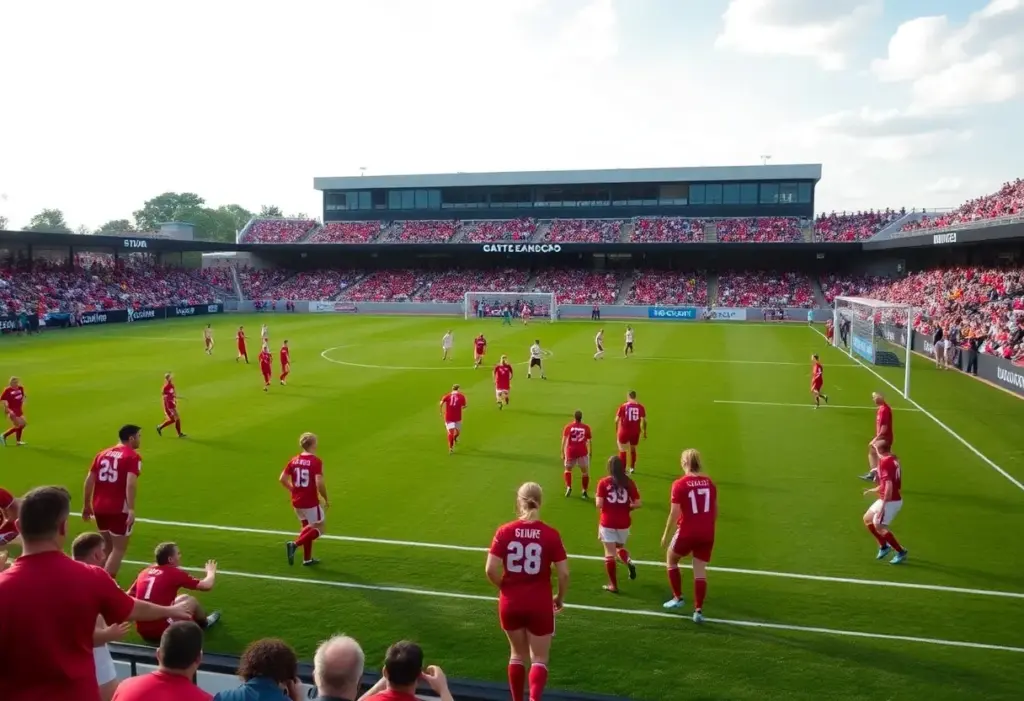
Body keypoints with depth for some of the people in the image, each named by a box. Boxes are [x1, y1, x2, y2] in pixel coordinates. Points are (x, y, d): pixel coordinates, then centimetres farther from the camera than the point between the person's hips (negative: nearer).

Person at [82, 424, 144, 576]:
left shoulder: (102, 454, 14)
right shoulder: (133, 456, -8)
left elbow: (89, 480, 11)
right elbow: (130, 483, -21)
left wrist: (86, 505, 17)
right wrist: (131, 509, -24)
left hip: (99, 507, 7)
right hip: (119, 509, -7)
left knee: (107, 546, 23)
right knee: (119, 548, 4)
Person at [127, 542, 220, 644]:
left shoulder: (145, 571, 7)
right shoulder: (174, 573, -8)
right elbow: (207, 586, -5)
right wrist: (211, 572, 17)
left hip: (142, 631, 6)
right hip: (161, 632, -6)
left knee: (184, 598, 21)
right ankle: (204, 623, 35)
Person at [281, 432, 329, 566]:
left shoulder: (294, 460, 3)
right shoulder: (316, 461, -16)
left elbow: (282, 479, 3)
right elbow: (319, 483, -24)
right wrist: (326, 499, -9)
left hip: (297, 501, 7)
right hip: (310, 502, -7)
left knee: (307, 527, 23)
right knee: (319, 529, 9)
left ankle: (307, 559, 27)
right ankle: (295, 544, -9)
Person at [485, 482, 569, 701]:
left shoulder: (504, 531, -8)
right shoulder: (550, 534, -12)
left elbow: (490, 570, -11)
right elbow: (564, 573, -10)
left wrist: (505, 588, 7)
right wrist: (560, 597, 8)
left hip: (510, 603, 2)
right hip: (540, 604, -2)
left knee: (518, 654, 23)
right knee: (539, 658, 13)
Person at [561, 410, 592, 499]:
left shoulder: (568, 427, 2)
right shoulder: (586, 427, 4)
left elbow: (564, 440, -3)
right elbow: (590, 441, 5)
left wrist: (563, 453, 1)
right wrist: (590, 453, 17)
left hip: (571, 451, 0)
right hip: (582, 452, 0)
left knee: (568, 469, 20)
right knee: (585, 471, 12)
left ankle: (568, 487, 3)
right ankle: (584, 491, 11)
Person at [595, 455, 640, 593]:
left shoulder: (604, 482, -7)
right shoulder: (629, 482, -1)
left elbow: (599, 504, -12)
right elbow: (637, 504, -2)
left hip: (607, 523, -3)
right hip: (623, 523, 3)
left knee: (610, 554, 5)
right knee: (620, 547, 26)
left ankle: (613, 585, 9)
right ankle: (629, 562, -3)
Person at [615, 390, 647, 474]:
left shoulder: (623, 406, -7)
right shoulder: (640, 407, -3)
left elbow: (617, 420, -5)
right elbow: (644, 420, -1)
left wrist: (616, 431, 8)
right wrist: (645, 431, 11)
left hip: (624, 431, -2)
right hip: (635, 432, 3)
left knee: (622, 450, 11)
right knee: (633, 449, 22)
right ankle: (632, 468, 29)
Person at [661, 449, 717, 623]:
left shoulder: (679, 484, -11)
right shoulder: (709, 482, 3)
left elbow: (674, 513, -12)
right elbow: (716, 511, 10)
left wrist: (666, 533, -1)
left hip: (687, 532, -4)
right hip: (707, 533, 4)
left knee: (671, 560, 21)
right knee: (700, 570, 9)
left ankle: (678, 598, 26)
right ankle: (698, 610, 7)